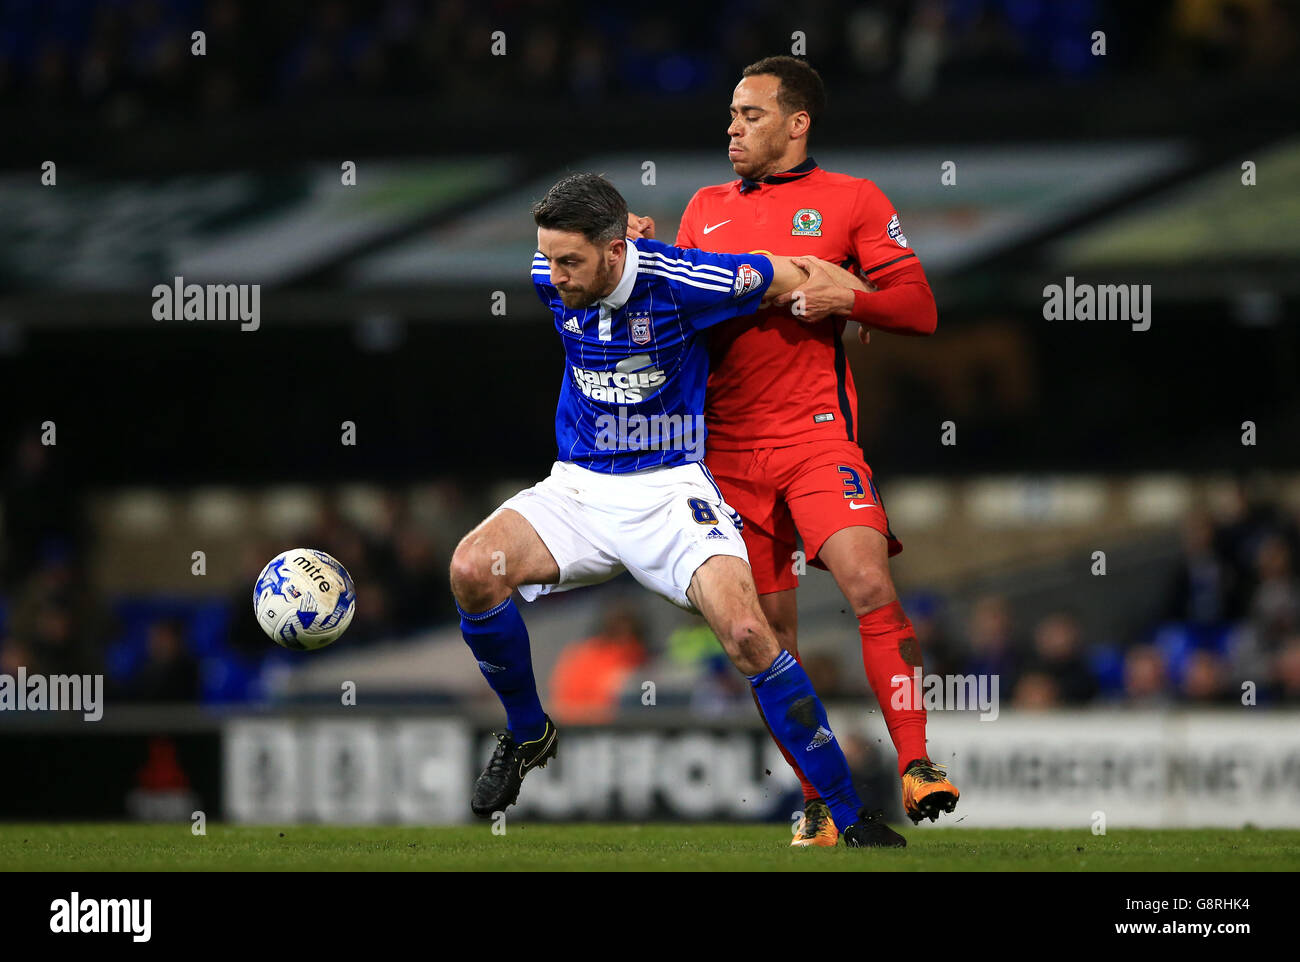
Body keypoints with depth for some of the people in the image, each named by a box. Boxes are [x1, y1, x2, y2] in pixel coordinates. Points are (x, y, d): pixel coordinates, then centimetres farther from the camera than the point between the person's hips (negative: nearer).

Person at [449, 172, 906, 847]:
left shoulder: (677, 280, -20)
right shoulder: (549, 280, -5)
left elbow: (795, 277, -4)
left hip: (670, 488, -4)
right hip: (576, 488, 4)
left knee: (746, 634, -25)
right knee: (472, 570, -23)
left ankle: (851, 817, -13)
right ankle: (527, 734, 4)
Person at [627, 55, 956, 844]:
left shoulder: (851, 200, 5)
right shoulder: (706, 209, 17)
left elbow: (920, 308, 0)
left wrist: (845, 297, -16)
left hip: (816, 434, -4)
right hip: (728, 445, 4)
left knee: (870, 584, -24)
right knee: (771, 630, 6)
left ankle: (916, 766, -23)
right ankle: (819, 800, 16)